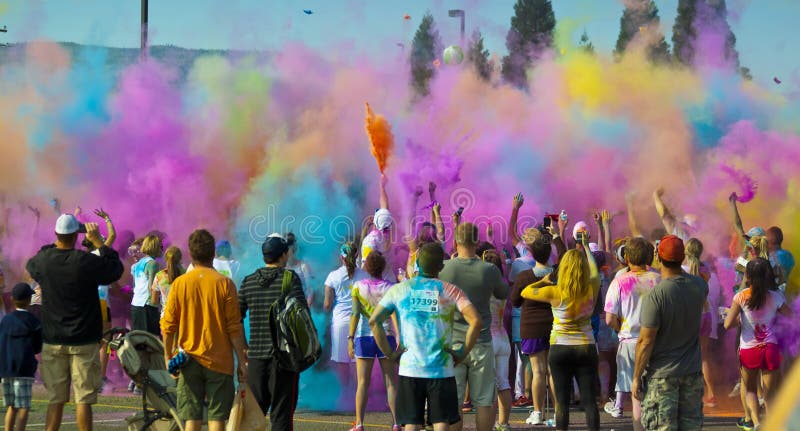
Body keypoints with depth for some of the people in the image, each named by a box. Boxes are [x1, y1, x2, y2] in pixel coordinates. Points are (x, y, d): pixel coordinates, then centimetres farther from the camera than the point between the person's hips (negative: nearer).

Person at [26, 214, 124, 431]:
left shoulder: (43, 260, -3)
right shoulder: (87, 262, -15)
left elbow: (30, 266, 22)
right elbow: (116, 270, 0)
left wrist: (55, 243, 22)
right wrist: (98, 242, 4)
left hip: (53, 341, 4)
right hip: (84, 342, -3)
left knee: (55, 400, 8)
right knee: (83, 400, -1)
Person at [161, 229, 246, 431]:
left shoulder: (179, 283, -1)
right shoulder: (225, 283, -6)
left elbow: (168, 326, 0)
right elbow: (234, 328, -6)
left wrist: (168, 356, 12)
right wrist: (242, 361, 1)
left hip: (189, 360, 2)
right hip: (219, 361, -2)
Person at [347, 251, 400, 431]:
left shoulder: (358, 286, 0)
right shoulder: (390, 288, -1)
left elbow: (355, 313, -6)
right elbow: (394, 313, -11)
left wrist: (350, 338, -7)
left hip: (364, 336, 0)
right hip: (386, 336, 0)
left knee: (363, 383, 4)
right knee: (391, 383, 5)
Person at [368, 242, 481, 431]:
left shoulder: (399, 289, 4)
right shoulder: (450, 291, 0)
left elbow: (374, 321, -3)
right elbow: (475, 321, -11)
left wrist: (389, 353, 2)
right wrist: (463, 353, -2)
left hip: (409, 368, 1)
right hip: (442, 370, -1)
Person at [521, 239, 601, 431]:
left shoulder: (555, 293, -14)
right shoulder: (591, 290, -6)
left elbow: (524, 292, -2)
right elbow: (595, 270, 15)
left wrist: (543, 281, 13)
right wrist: (586, 246, 29)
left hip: (560, 349, -2)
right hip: (586, 348, 2)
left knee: (562, 402, 2)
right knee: (589, 401, 2)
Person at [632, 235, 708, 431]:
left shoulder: (655, 295, -20)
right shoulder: (699, 286, -4)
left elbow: (646, 341, -17)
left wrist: (636, 378, -8)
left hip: (662, 373, -5)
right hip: (693, 371, 5)